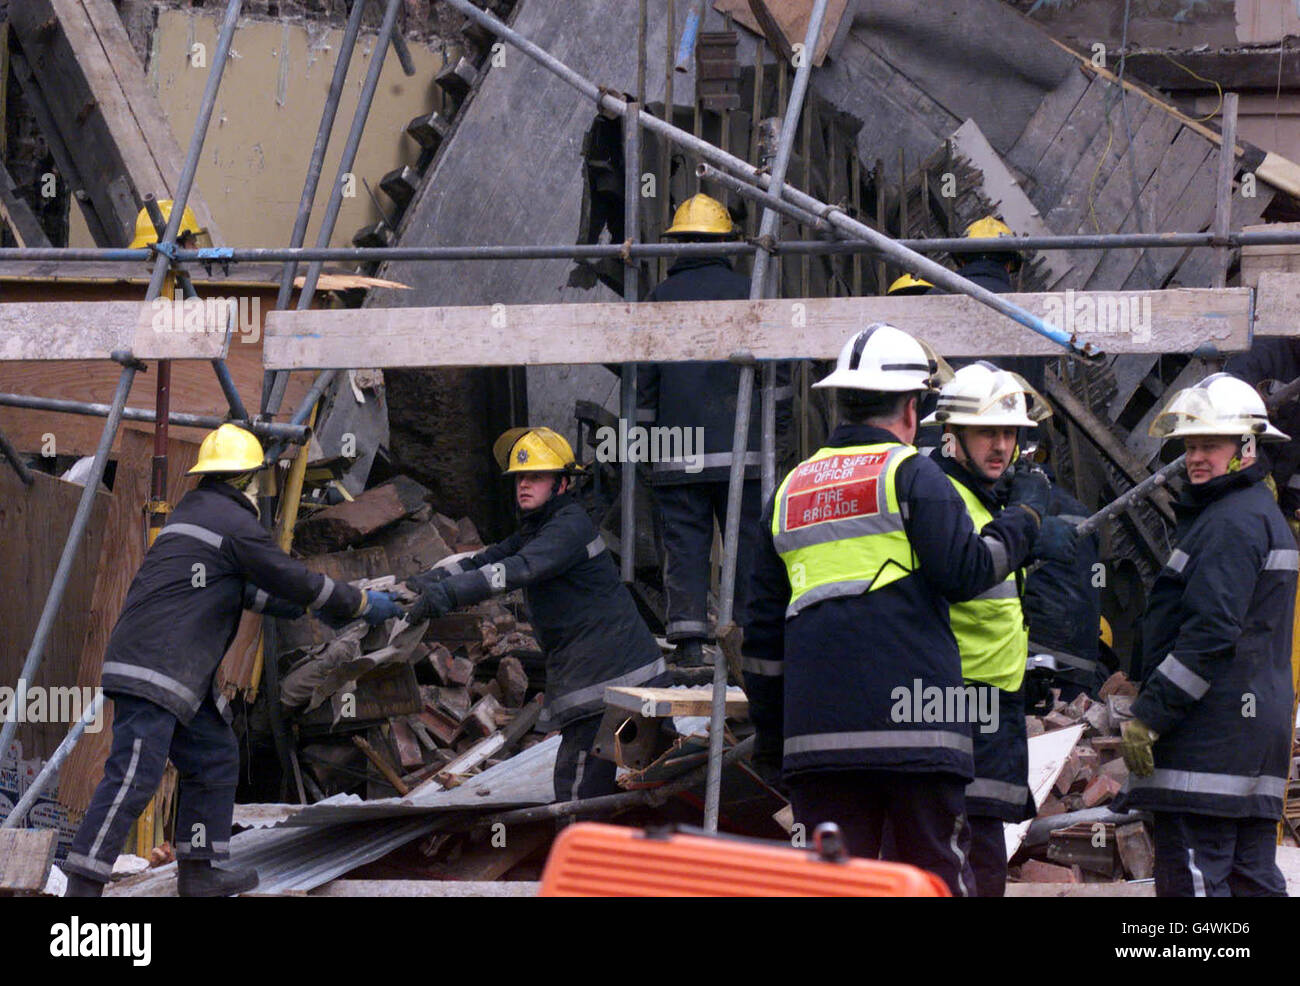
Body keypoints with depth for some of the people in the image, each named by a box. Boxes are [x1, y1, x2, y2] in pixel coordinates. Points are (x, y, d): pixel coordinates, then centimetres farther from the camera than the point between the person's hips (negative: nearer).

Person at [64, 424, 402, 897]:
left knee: (214, 759, 16)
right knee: (134, 776, -15)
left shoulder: (193, 509, 22)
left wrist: (304, 608, 37)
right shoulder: (233, 522, -9)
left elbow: (242, 588, 33)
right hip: (153, 668, -10)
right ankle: (83, 884, -19)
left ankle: (198, 871, 21)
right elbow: (295, 580, -6)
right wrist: (363, 605, 7)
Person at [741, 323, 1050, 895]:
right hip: (910, 722, -5)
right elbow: (966, 573, -8)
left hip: (817, 728, 5)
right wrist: (1025, 512, 8)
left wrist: (768, 734, 26)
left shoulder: (791, 490, 18)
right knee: (934, 875, -1)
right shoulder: (910, 474, 1)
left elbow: (763, 629, 19)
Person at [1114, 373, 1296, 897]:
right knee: (1252, 877, 10)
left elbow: (1210, 635, -21)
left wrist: (1148, 715, -20)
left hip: (1207, 737, -11)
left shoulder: (1231, 523, -13)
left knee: (1191, 877, -12)